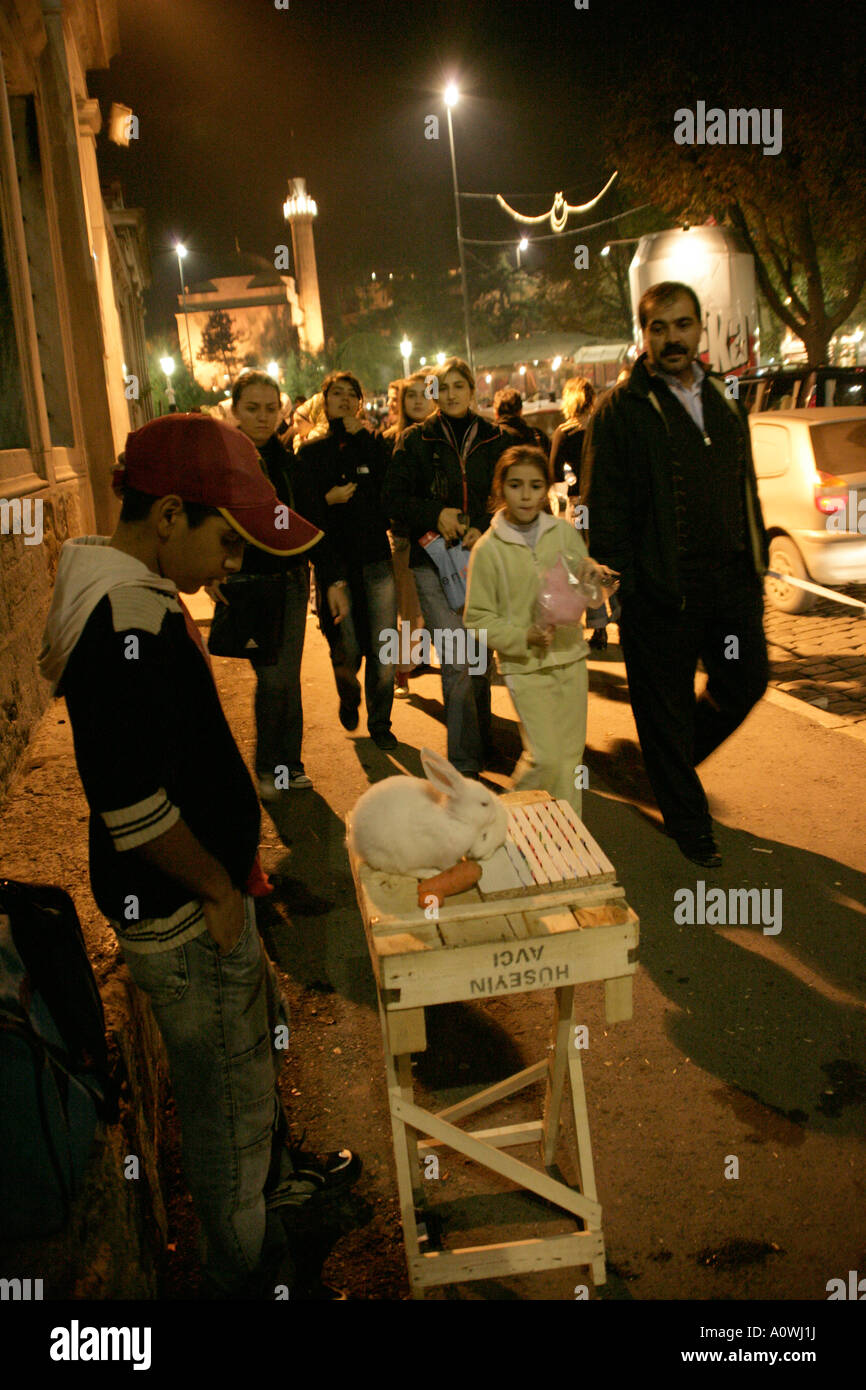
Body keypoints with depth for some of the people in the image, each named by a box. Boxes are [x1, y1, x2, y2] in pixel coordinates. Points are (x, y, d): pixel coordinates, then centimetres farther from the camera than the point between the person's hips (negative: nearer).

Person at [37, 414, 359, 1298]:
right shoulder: (128, 625, -29)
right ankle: (247, 1271, 32)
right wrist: (218, 887, -16)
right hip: (182, 916, -10)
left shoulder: (135, 597, 4)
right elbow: (135, 807, -31)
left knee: (259, 1036, 29)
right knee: (226, 1092, 10)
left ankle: (270, 1176, 53)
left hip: (202, 895, 10)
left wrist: (234, 851, 15)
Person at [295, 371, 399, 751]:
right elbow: (302, 508, 2)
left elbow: (385, 489, -9)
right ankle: (349, 699, 30)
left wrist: (359, 439, -7)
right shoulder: (310, 453, 8)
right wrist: (328, 499, -17)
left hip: (376, 557, 1)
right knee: (348, 650, -3)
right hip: (334, 560, -1)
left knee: (383, 648, -2)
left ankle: (380, 722, 17)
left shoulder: (373, 444, 9)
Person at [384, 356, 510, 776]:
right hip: (434, 559, -2)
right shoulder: (417, 440, 4)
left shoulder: (493, 440, 9)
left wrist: (483, 529, -12)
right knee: (457, 661, -11)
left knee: (480, 658, 10)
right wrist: (436, 515, -14)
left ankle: (480, 745, 28)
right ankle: (464, 762, -5)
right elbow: (394, 498, 2)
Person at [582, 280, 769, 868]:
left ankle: (676, 760, 38)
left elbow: (746, 490, 18)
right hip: (661, 588, -5)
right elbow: (605, 506, -8)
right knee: (666, 705, 6)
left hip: (730, 578, 6)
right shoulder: (621, 410, -5)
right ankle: (690, 824, 24)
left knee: (746, 683, 10)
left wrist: (756, 566, 14)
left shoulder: (723, 400, 14)